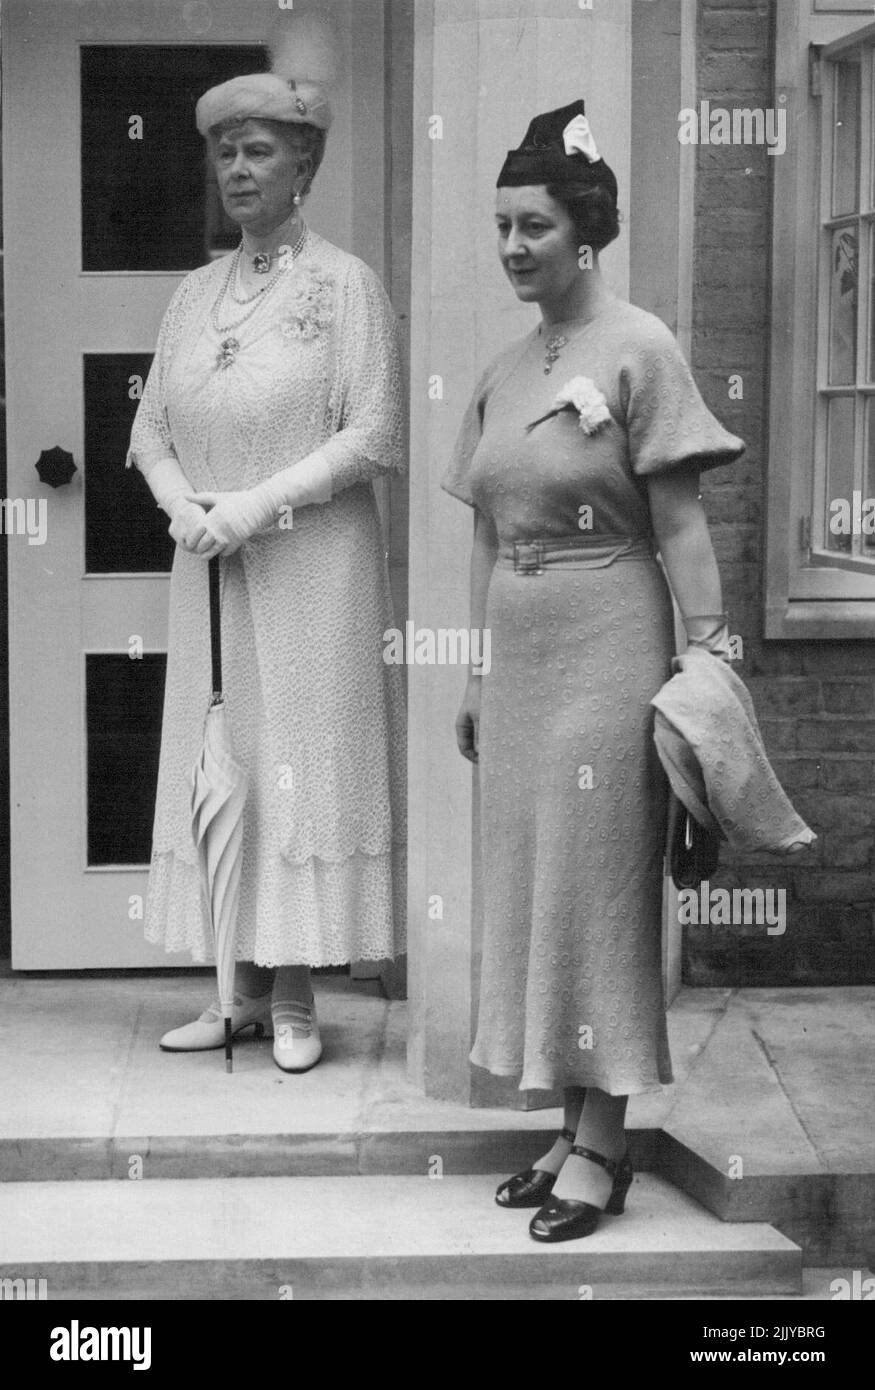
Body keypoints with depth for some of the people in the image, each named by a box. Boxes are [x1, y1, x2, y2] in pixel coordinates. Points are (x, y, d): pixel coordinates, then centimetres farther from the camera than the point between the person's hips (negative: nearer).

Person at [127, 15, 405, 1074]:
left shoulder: (342, 283, -3)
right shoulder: (194, 294, 13)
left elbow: (371, 436, -10)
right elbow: (152, 427, 12)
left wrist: (255, 505, -16)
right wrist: (183, 505, -8)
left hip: (312, 569, -5)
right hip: (209, 572, 5)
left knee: (301, 759, -3)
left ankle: (295, 1001, 4)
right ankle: (243, 991, 13)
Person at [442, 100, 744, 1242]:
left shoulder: (638, 349, -7)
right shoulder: (503, 372, 12)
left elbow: (679, 525, -10)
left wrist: (709, 652, -14)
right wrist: (477, 674, 15)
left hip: (608, 651, -7)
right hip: (520, 658, 7)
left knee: (597, 890, -3)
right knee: (530, 889, 9)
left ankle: (601, 1145, 6)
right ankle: (577, 1133, 18)